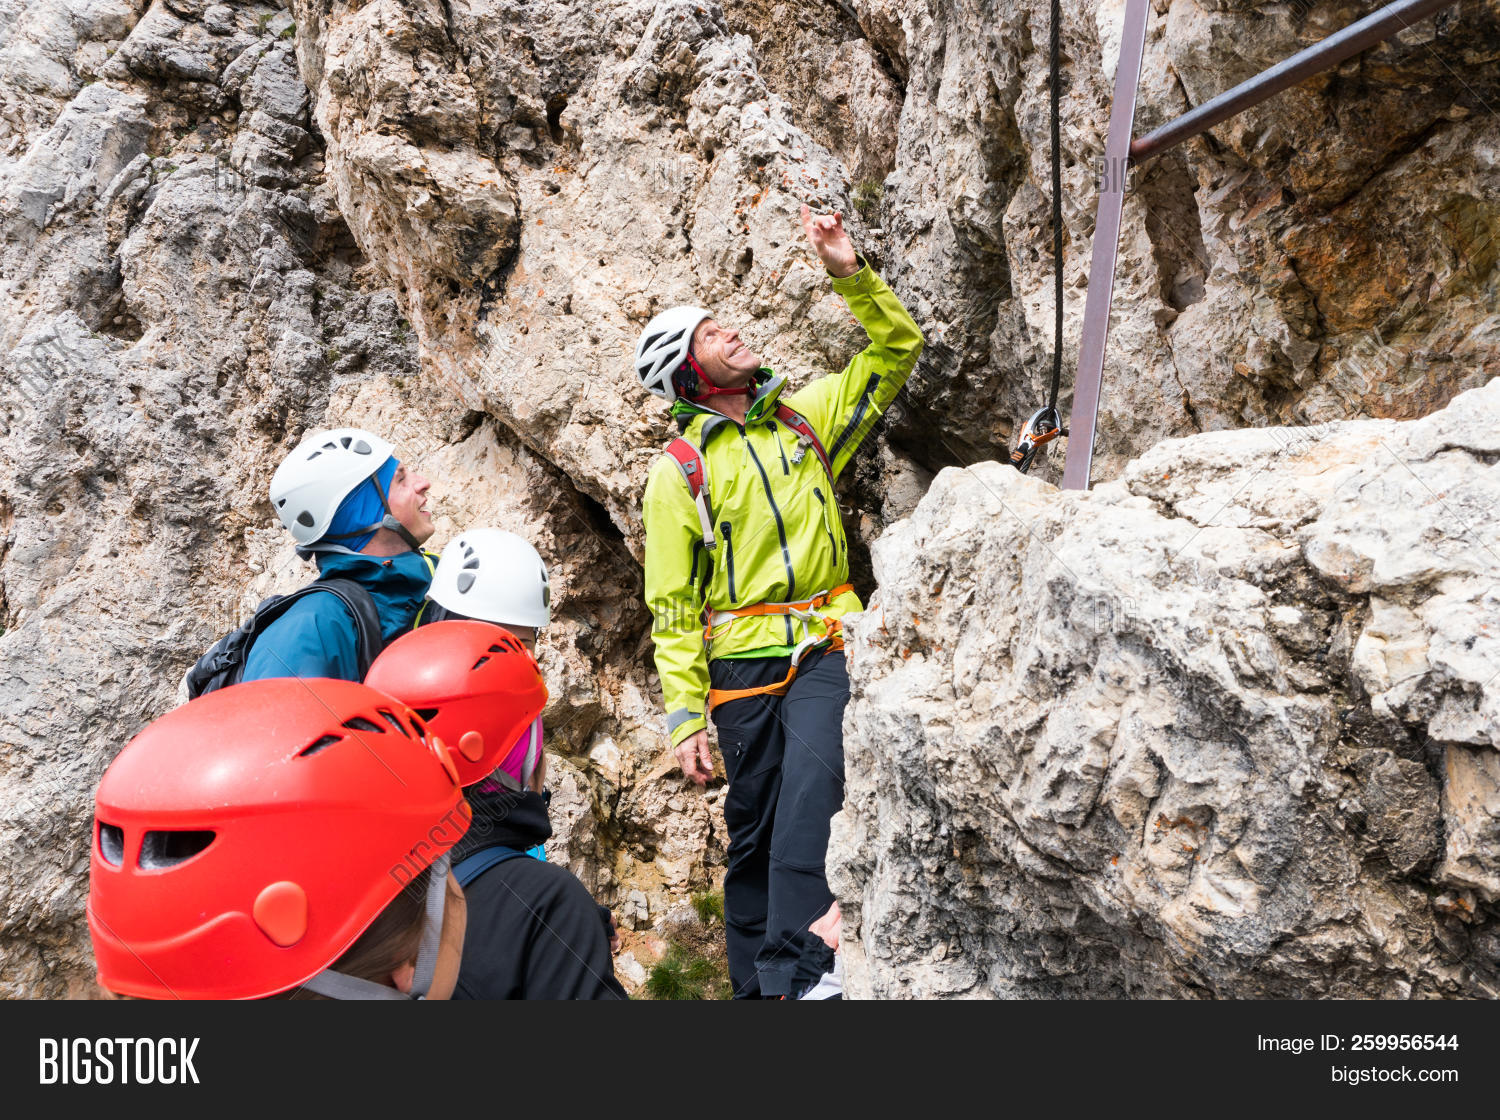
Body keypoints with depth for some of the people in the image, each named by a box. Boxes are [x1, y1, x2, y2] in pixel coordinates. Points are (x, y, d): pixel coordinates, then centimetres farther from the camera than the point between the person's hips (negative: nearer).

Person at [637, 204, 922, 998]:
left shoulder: (804, 418, 9)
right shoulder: (678, 471, 0)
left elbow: (898, 349, 12)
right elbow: (674, 607, -2)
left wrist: (851, 274, -2)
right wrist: (684, 716, -8)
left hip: (823, 649, 1)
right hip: (741, 664, -1)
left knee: (810, 793, -22)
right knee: (752, 831, 9)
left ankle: (791, 969, -18)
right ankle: (752, 982, 25)